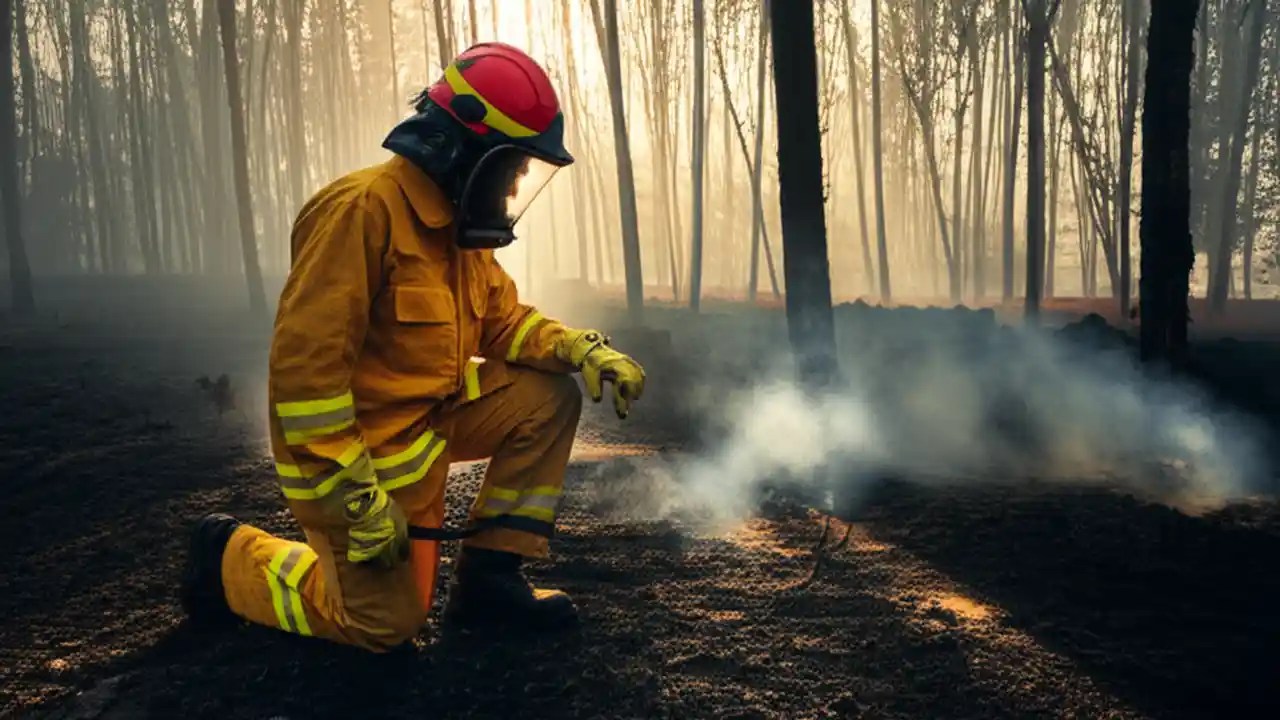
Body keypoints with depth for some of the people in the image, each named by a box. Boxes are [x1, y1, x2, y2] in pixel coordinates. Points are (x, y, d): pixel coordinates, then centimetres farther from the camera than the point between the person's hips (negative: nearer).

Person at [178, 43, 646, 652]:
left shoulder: (455, 222, 3)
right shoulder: (364, 211, -26)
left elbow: (503, 321, 9)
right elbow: (304, 363, -29)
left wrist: (584, 349, -10)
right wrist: (358, 498, -27)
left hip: (432, 418, 8)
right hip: (357, 451, -8)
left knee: (549, 397, -5)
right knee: (386, 621, 0)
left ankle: (486, 578, 3)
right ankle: (231, 558, 21)